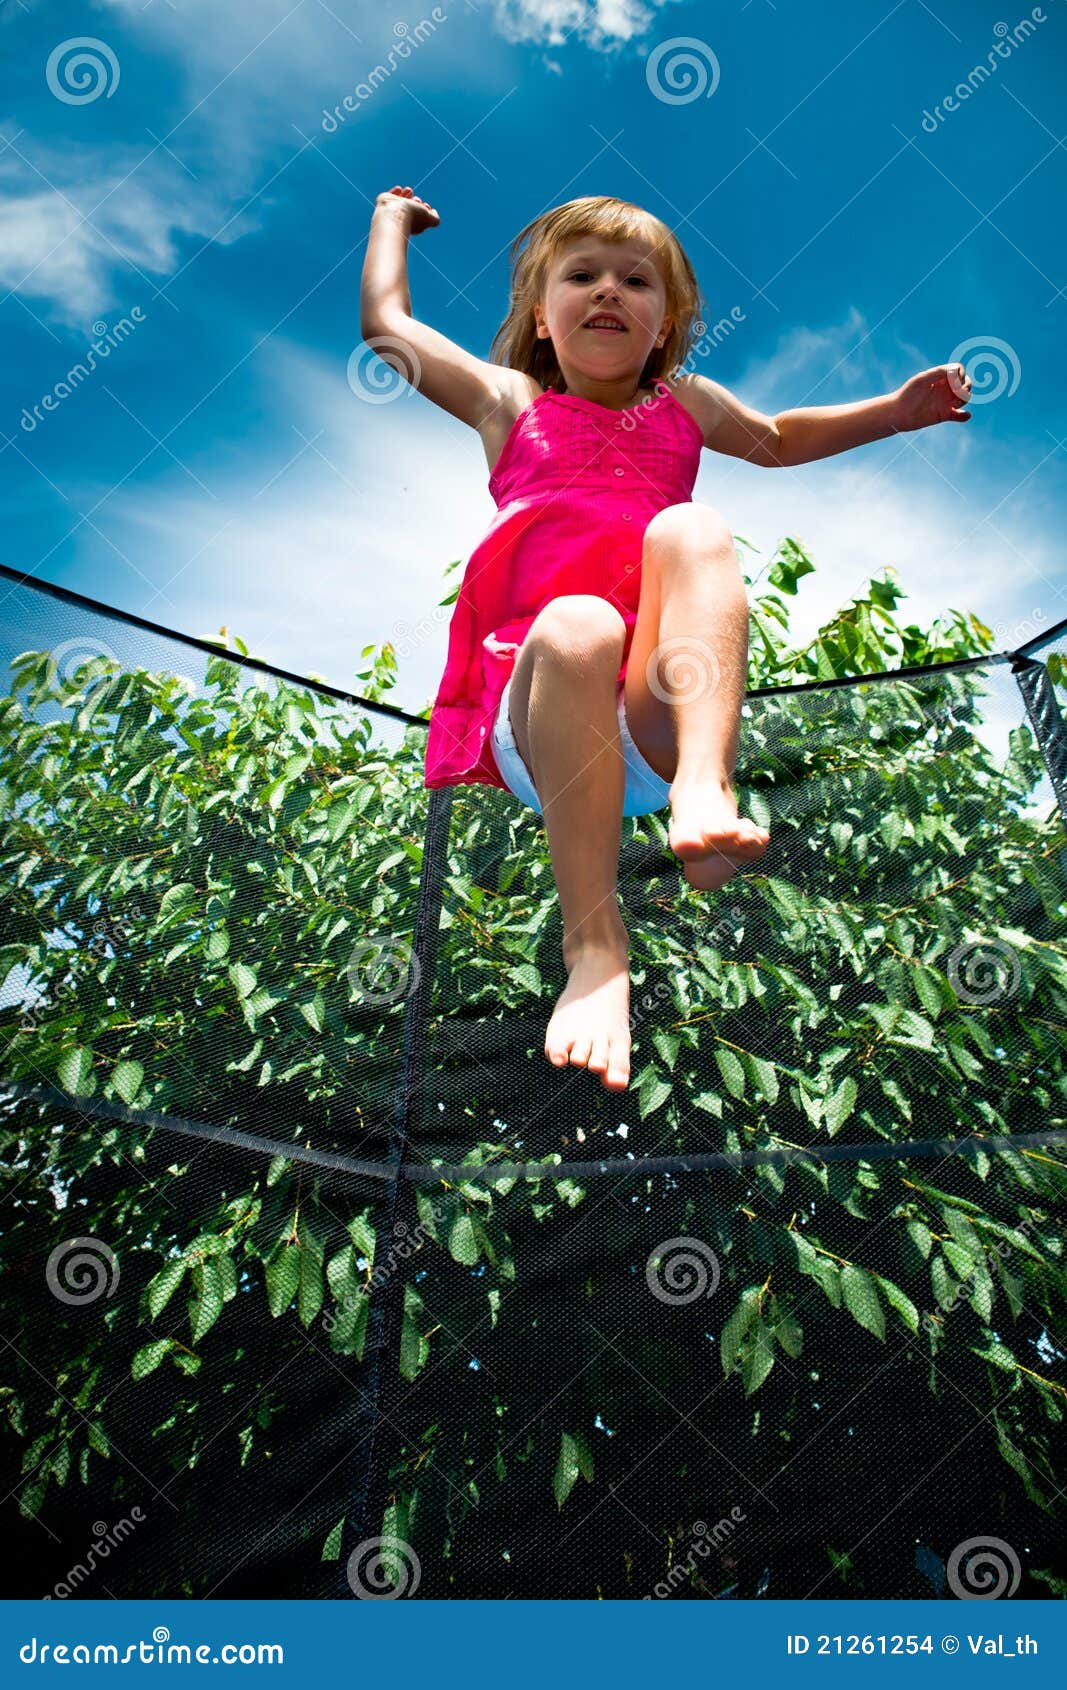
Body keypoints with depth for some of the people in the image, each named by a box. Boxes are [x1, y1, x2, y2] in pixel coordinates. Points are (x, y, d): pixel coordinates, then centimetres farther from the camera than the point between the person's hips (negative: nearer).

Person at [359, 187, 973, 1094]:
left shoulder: (686, 406, 30)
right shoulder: (509, 404, 24)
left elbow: (778, 439, 49)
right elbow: (387, 323, 32)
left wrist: (899, 407, 42)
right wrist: (393, 217, 47)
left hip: (658, 721, 2)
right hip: (537, 720, -1)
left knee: (691, 527, -23)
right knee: (576, 624, -37)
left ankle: (702, 784, -45)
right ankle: (595, 948, -38)